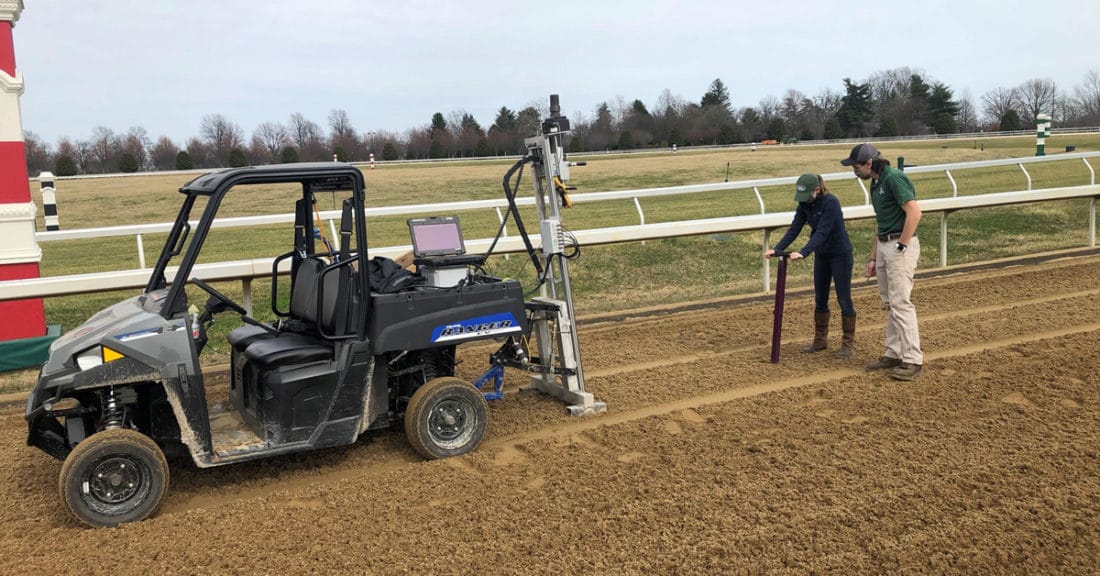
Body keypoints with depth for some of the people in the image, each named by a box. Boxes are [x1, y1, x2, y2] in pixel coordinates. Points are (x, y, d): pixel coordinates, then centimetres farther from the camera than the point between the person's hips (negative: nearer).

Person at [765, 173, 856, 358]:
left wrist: (803, 253, -42)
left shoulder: (831, 203, -25)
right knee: (820, 299, 11)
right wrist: (777, 249, -20)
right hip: (822, 255, 7)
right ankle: (820, 340, 22)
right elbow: (794, 229, -7)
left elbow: (822, 232, -33)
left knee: (844, 299, -1)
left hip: (840, 255, -7)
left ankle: (849, 344, 8)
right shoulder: (804, 204, -3)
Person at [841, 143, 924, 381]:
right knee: (888, 304, 12)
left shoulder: (893, 178, -14)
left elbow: (914, 212, -22)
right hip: (884, 245, 10)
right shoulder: (875, 183, 16)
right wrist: (873, 258, 19)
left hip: (900, 246, -10)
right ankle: (894, 354, 20)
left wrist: (900, 246, -18)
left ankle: (912, 360, -5)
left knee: (901, 303, -10)